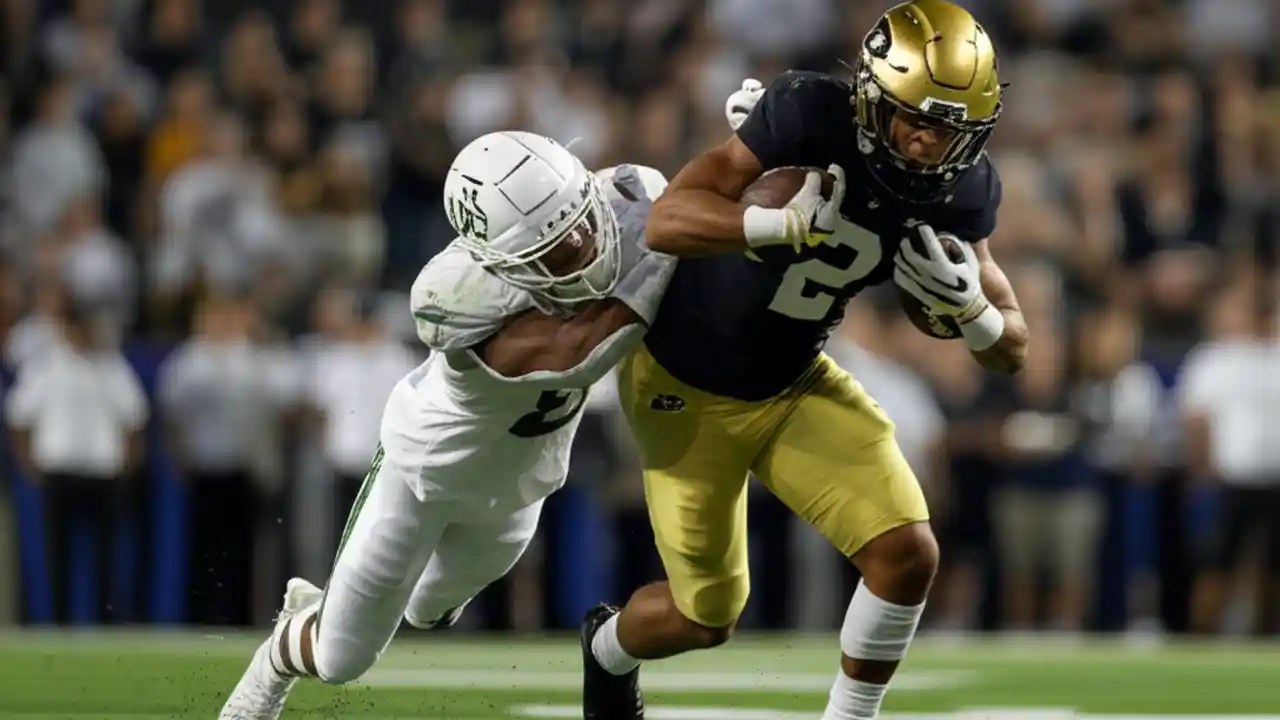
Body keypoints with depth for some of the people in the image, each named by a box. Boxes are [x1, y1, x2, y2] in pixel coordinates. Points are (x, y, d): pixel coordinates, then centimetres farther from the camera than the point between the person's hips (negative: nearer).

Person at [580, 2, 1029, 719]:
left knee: (908, 554, -13)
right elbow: (667, 222, -37)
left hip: (797, 384, 4)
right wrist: (790, 222, -52)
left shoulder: (961, 190, -13)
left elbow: (1011, 351, -6)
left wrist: (967, 302, -28)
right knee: (707, 616, 7)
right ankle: (610, 647, 43)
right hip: (687, 385, -4)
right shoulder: (809, 115, -30)